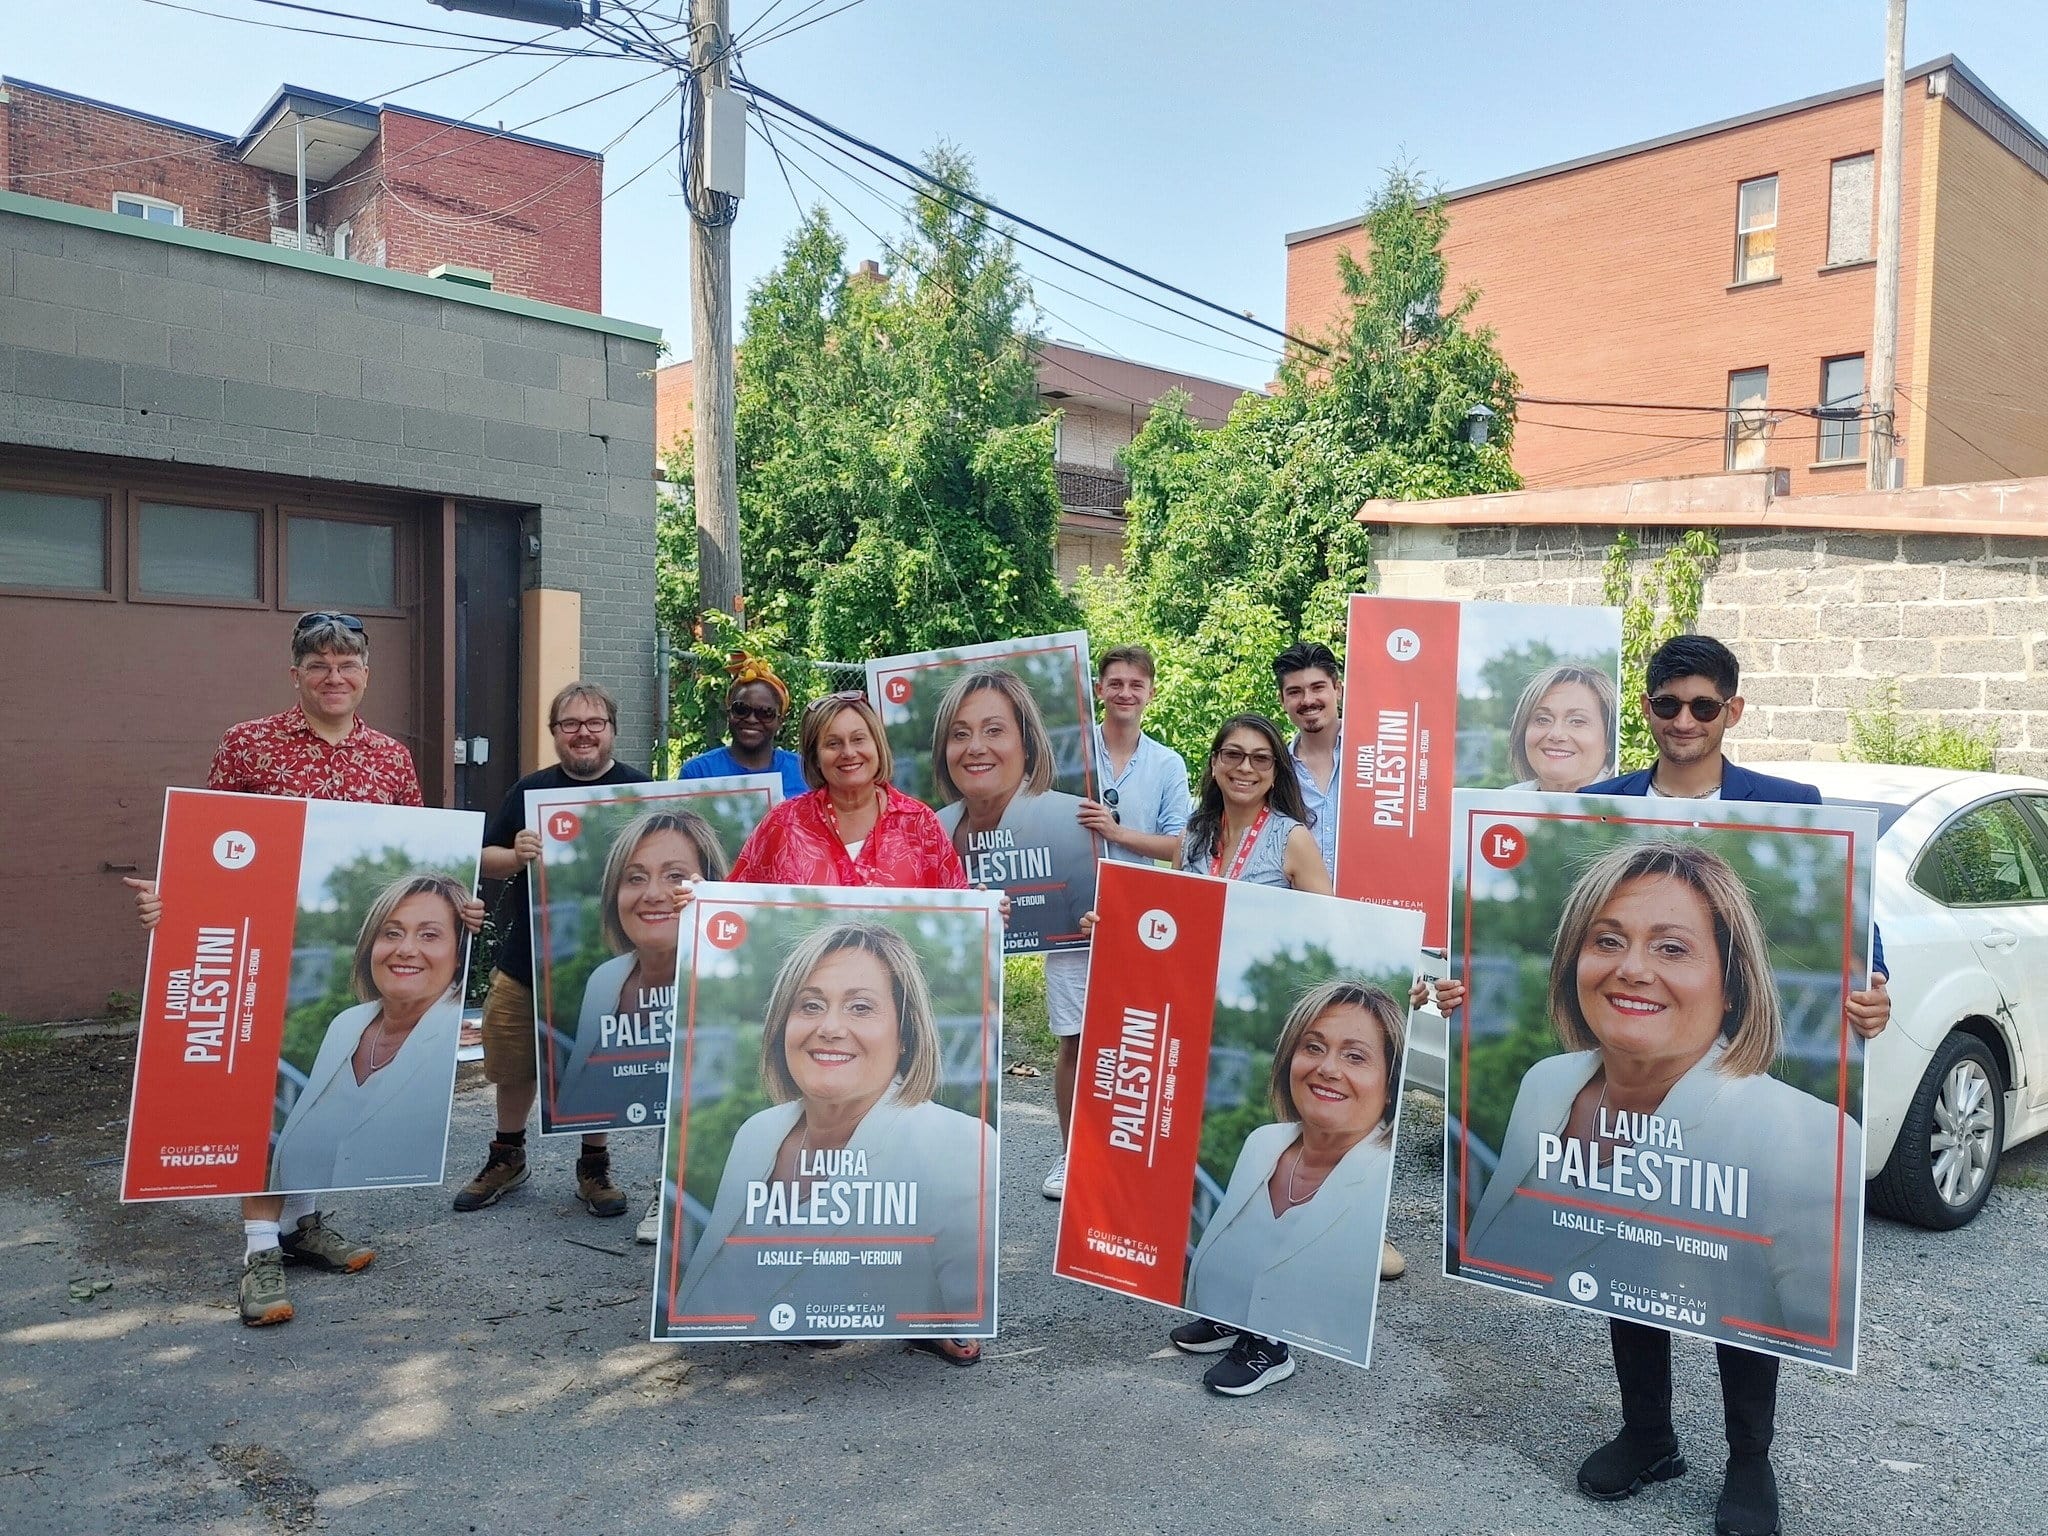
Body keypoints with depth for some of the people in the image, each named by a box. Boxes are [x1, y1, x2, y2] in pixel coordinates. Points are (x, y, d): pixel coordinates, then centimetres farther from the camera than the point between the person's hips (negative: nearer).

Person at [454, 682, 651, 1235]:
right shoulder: (530, 789, 7)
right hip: (525, 956, 2)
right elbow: (486, 860, 8)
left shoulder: (640, 790, 0)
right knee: (513, 1065, 13)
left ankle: (595, 1166, 28)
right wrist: (515, 856, -13)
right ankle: (507, 1156, 35)